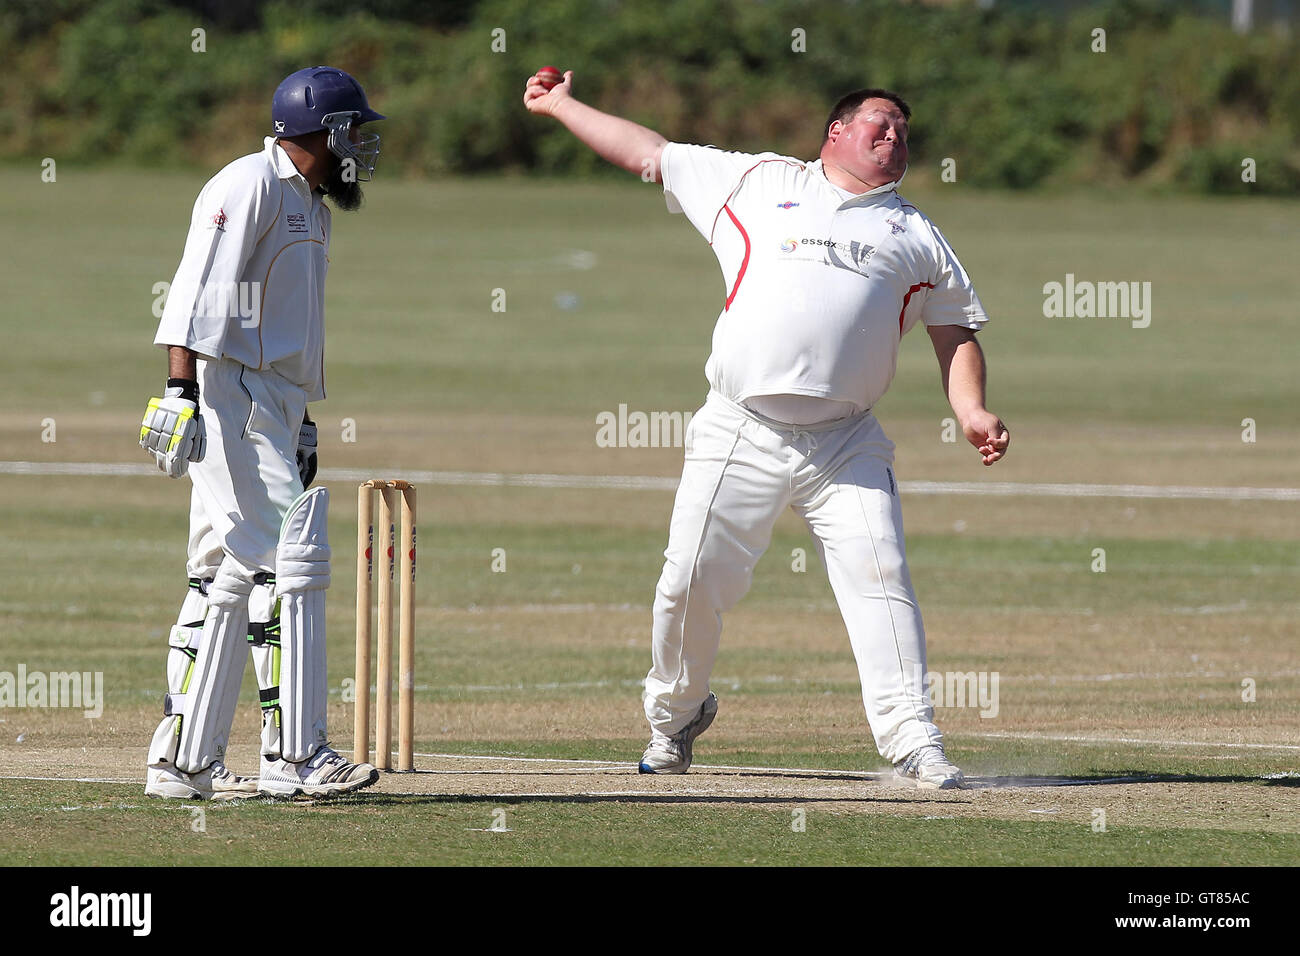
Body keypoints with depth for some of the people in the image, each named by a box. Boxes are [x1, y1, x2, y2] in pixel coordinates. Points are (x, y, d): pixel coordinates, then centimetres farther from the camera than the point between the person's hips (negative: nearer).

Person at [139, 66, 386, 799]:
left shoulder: (311, 205, 22)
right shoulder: (250, 187, -9)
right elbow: (200, 290, -18)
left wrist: (302, 421, 27)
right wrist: (182, 390, -27)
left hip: (272, 409, 10)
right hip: (230, 401, -10)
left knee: (230, 574, 8)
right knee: (289, 559, -14)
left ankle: (182, 762, 10)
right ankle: (296, 756, -15)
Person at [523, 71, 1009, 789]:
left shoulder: (916, 234, 20)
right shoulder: (757, 182, 17)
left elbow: (956, 335, 16)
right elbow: (648, 152, 23)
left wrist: (972, 413, -1)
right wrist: (562, 107, 25)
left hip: (846, 449, 1)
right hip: (738, 435, -1)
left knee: (879, 578, -15)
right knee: (692, 583, -4)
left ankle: (911, 738, -17)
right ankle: (674, 715, 19)